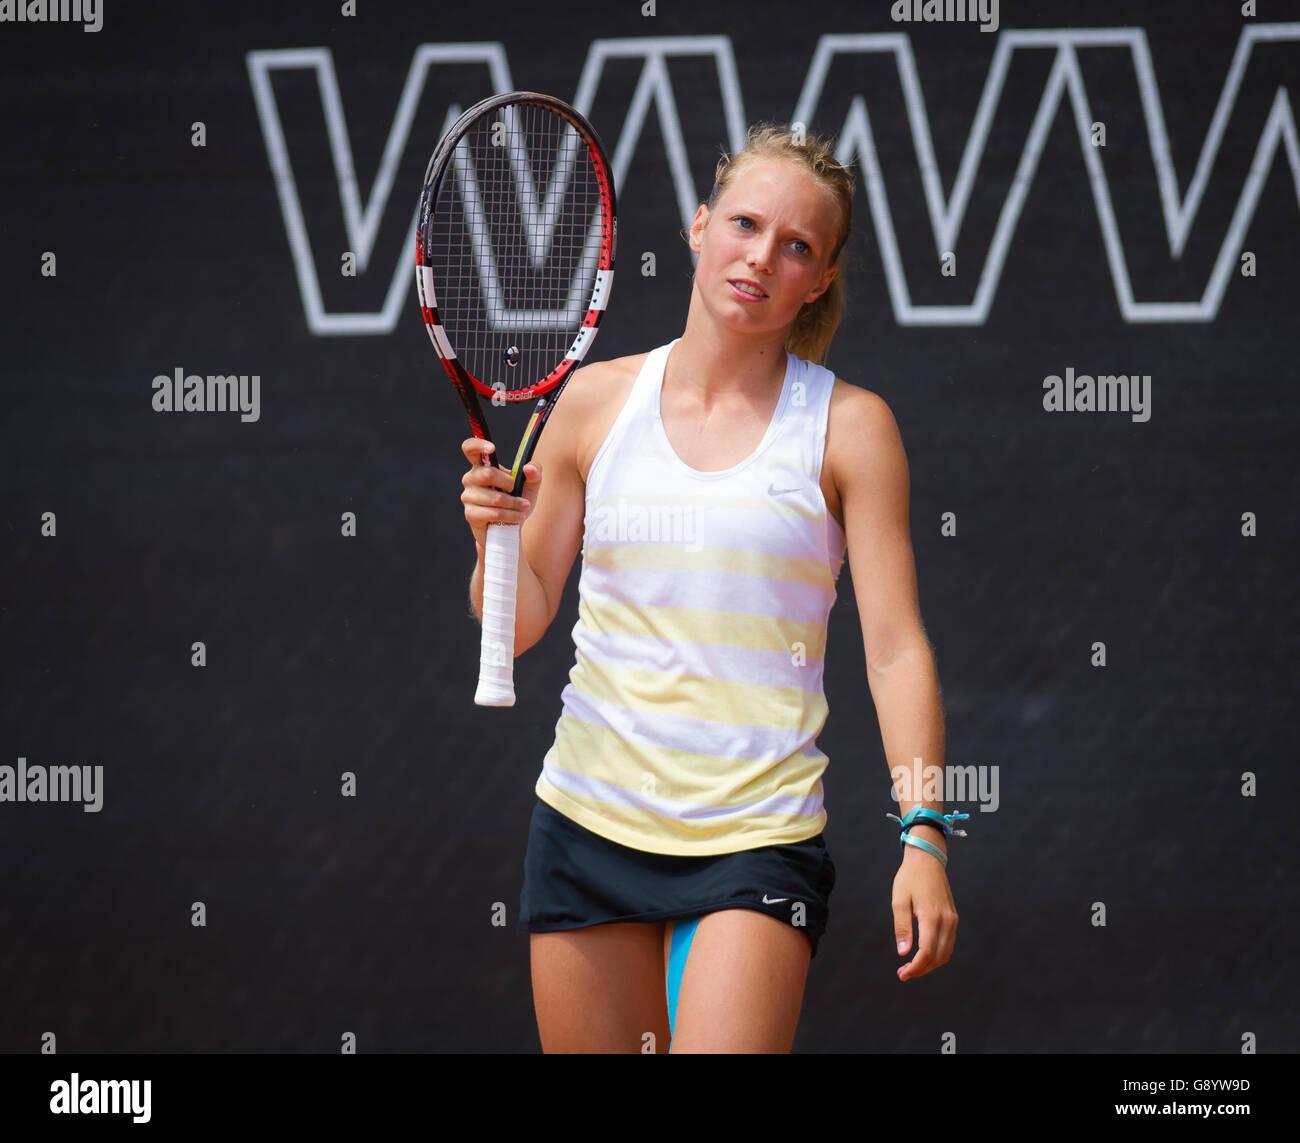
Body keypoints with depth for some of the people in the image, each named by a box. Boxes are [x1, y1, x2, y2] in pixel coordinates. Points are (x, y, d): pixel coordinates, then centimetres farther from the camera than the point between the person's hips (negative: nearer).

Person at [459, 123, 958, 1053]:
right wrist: (493, 536, -9)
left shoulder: (850, 426, -1)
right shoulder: (598, 400, 6)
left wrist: (924, 840, -13)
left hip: (758, 838, -3)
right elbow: (520, 621, 12)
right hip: (589, 824, 3)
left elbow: (896, 647, -4)